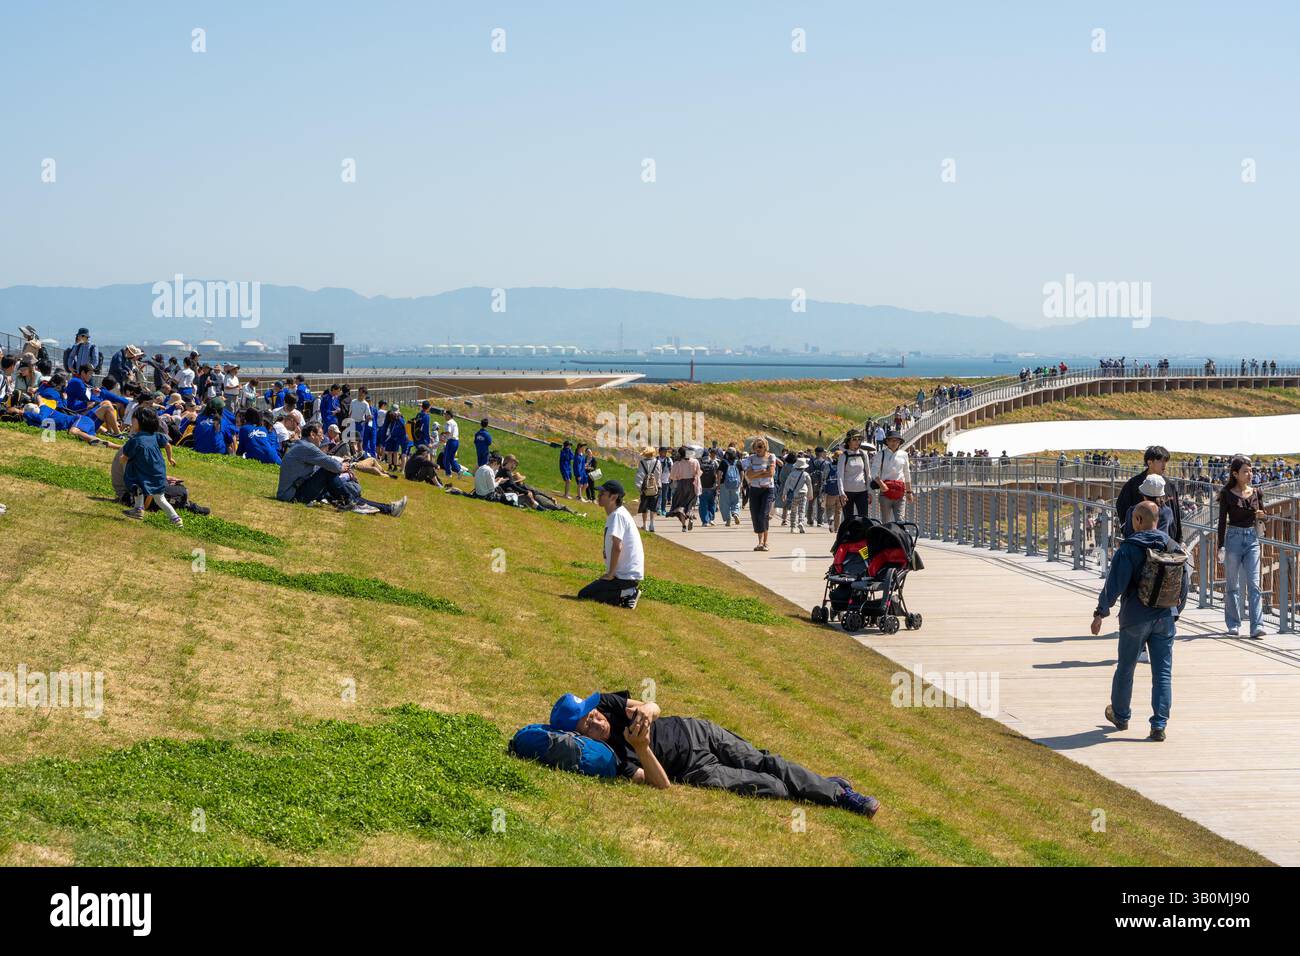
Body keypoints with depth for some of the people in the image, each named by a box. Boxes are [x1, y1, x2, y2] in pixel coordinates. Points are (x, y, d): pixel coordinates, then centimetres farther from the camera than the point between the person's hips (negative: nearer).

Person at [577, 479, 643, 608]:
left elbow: (617, 547, -27)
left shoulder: (618, 515, -18)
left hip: (625, 576, -10)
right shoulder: (614, 515, 14)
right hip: (630, 573, 10)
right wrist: (610, 573, 16)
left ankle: (627, 594, -9)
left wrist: (610, 574, -20)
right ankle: (629, 592, 9)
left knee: (584, 595, -9)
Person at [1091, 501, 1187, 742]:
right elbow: (1184, 582, 13)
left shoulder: (1128, 548, -13)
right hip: (1165, 618, 3)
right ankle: (1159, 725, -3)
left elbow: (1114, 584, -17)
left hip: (1134, 619, -3)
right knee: (1163, 673, 4)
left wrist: (1101, 613, -10)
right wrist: (1179, 604, 29)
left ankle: (1120, 716, 31)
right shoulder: (1173, 547, 3)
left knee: (1125, 669, 15)